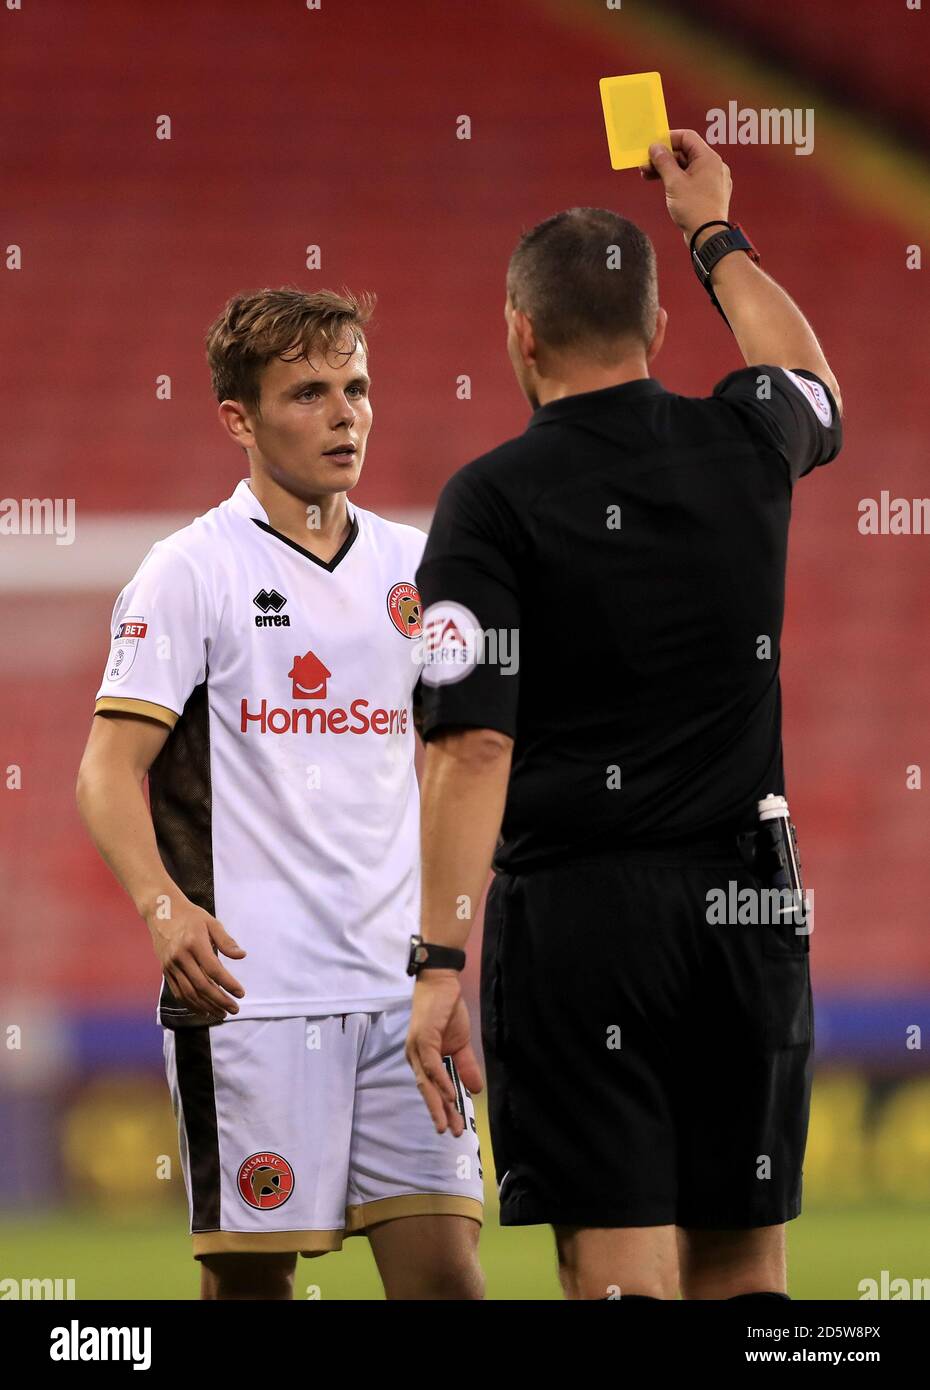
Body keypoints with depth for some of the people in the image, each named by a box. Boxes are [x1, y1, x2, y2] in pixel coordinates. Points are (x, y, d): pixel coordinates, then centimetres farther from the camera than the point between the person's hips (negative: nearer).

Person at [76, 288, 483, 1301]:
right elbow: (111, 768, -8)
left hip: (398, 982, 5)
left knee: (442, 1261, -4)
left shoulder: (413, 565, 12)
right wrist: (164, 905, -25)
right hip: (249, 984, -4)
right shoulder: (192, 571, -3)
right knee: (249, 1275, -2)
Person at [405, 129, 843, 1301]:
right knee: (741, 1273, 9)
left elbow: (474, 747, -17)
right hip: (743, 899, 4)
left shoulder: (492, 500, -8)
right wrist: (713, 231, 44)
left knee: (622, 1271, -6)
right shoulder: (742, 448, 5)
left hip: (576, 908, -4)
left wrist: (441, 965, -17)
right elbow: (808, 380, 32)